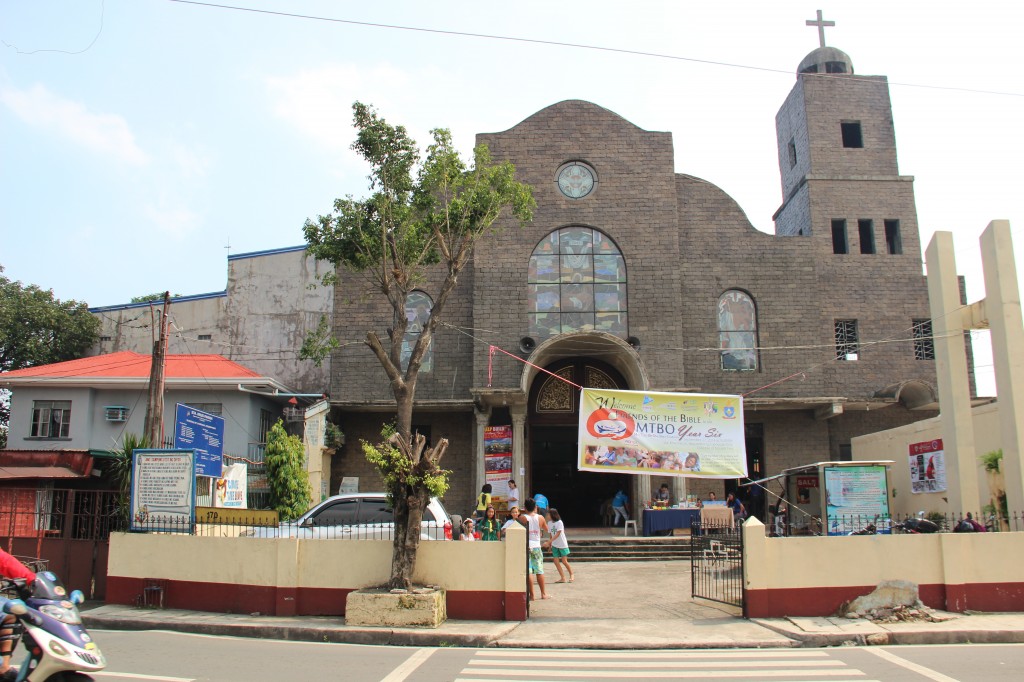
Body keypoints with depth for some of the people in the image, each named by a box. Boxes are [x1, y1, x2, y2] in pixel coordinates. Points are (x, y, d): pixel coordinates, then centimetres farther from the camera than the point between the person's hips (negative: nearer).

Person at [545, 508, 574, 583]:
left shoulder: (559, 522, -16)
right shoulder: (550, 523, 3)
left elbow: (558, 534, -22)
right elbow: (551, 534, 10)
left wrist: (549, 541, -30)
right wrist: (550, 545, 9)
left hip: (562, 545, -6)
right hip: (554, 545, 6)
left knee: (564, 561, -3)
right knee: (556, 561, -2)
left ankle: (571, 575, 19)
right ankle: (562, 578, 5)